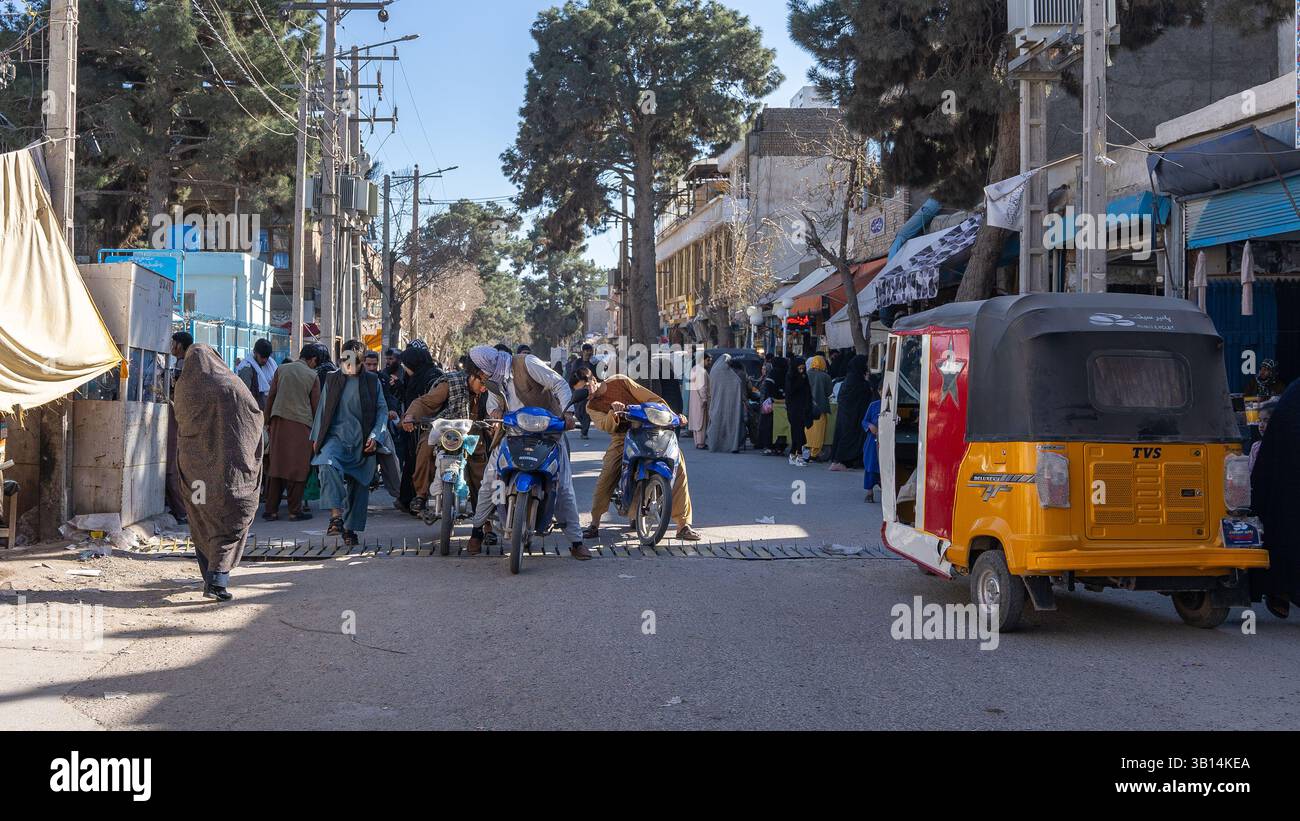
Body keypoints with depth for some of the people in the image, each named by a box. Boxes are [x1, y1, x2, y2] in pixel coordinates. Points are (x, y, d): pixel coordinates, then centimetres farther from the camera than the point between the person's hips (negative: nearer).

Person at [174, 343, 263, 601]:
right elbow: (256, 416, -2)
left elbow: (180, 424, 14)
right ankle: (217, 580, -14)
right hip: (229, 465, -3)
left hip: (195, 468, 3)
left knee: (202, 522, 17)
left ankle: (210, 577, 24)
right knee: (231, 522, 0)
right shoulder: (232, 385, -10)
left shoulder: (183, 389, -1)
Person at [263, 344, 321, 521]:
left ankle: (271, 510, 8)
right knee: (297, 468, 2)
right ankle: (295, 511, 4)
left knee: (276, 464, 7)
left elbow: (270, 397, 9)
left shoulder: (281, 370, 8)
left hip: (279, 422, 3)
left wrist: (268, 421, 16)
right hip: (301, 424, -3)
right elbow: (315, 405, 4)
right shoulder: (312, 376, 1)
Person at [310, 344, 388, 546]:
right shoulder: (333, 380, 11)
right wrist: (316, 437, 12)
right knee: (327, 465, -31)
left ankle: (350, 529, 19)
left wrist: (375, 435, -5)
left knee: (359, 485, 5)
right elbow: (322, 409, 16)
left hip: (362, 442, 1)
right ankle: (336, 516, -35)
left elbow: (382, 410, 7)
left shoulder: (372, 381, 8)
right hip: (336, 436, -1)